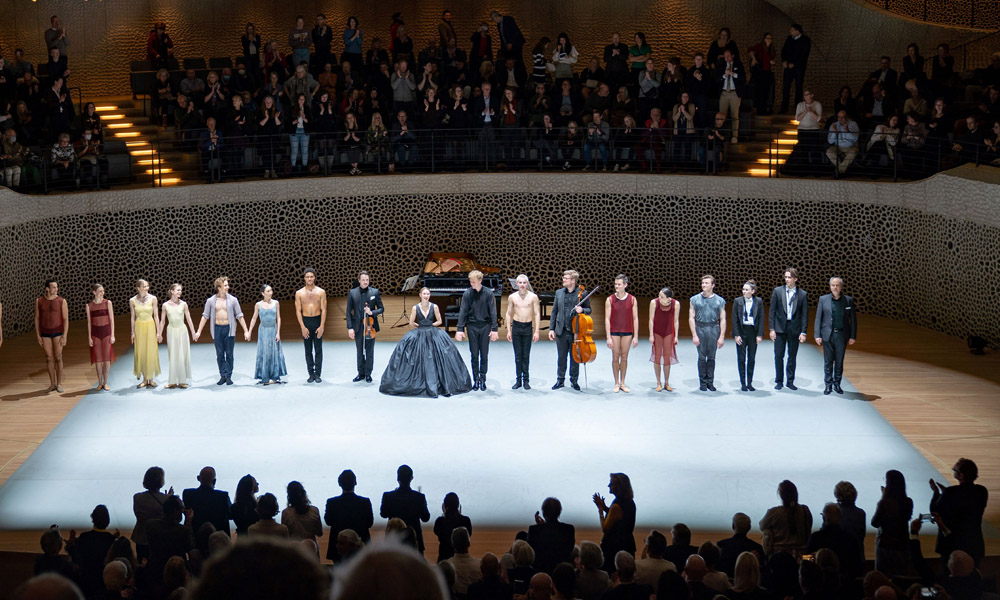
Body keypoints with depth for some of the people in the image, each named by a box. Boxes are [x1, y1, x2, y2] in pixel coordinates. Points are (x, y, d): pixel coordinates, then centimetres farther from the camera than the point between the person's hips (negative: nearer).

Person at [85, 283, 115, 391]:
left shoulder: (108, 303, 0)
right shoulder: (89, 305, 1)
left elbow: (111, 319, 2)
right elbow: (89, 322, 5)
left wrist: (112, 335, -3)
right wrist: (89, 337, 0)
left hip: (106, 332, 0)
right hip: (95, 333, 0)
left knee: (107, 358, 0)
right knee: (98, 359, 3)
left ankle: (105, 383, 10)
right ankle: (100, 383, 13)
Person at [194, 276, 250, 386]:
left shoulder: (233, 300, 1)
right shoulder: (211, 301, 2)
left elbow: (239, 316, 5)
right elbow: (205, 316, 8)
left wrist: (246, 331, 2)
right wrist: (198, 332, 4)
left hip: (229, 329, -1)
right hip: (217, 329, 1)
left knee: (229, 354, 1)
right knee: (220, 354, 4)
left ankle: (228, 376, 9)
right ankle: (223, 376, 11)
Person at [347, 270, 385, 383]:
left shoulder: (375, 292, -1)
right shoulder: (352, 293, -1)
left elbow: (381, 309, 3)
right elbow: (349, 312, 0)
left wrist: (372, 312, -17)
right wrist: (350, 328, -6)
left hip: (370, 326, -1)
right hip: (358, 327, 1)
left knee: (369, 352, 5)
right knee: (360, 352, 11)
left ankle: (368, 374, 16)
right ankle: (361, 373, 22)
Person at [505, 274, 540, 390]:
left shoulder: (533, 297, -1)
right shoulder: (512, 297, 3)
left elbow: (537, 314, 1)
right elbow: (508, 314, 10)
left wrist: (536, 331, -4)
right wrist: (508, 331, 5)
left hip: (528, 327, -1)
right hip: (516, 327, 1)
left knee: (526, 355, 1)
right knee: (518, 355, 3)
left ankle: (526, 380, 7)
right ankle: (518, 380, 8)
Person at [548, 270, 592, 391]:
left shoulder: (582, 293, -4)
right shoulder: (559, 293, 6)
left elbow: (588, 310, 6)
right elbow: (554, 312, 9)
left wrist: (582, 310, -18)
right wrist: (551, 329, 3)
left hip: (576, 332, -2)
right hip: (561, 332, 2)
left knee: (575, 358, 8)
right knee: (561, 358, 10)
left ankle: (574, 381, 21)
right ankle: (560, 381, 22)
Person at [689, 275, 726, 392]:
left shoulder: (720, 301, 6)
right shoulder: (695, 299, 5)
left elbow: (722, 320, 6)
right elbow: (691, 318, 3)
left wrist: (722, 337, -2)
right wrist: (694, 335, -5)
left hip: (714, 329, 0)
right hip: (700, 329, 0)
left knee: (711, 357, 4)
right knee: (702, 357, 1)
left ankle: (710, 382, 12)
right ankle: (703, 382, 9)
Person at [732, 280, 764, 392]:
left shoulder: (758, 302, 1)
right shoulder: (738, 301, -2)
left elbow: (761, 319, 2)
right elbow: (734, 319, -2)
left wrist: (760, 335, -5)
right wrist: (736, 335, -8)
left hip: (753, 332, 1)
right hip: (741, 332, -1)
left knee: (751, 359, 6)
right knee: (741, 359, 2)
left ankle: (750, 383, 13)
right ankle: (743, 383, 8)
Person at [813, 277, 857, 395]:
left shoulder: (848, 300, 2)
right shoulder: (823, 299, 1)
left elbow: (853, 319, 5)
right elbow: (818, 318, 1)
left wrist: (853, 336, 1)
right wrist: (817, 335, -5)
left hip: (842, 335, 1)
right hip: (828, 335, 0)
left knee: (839, 361, 7)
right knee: (828, 361, 3)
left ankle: (837, 384, 18)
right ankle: (828, 385, 12)